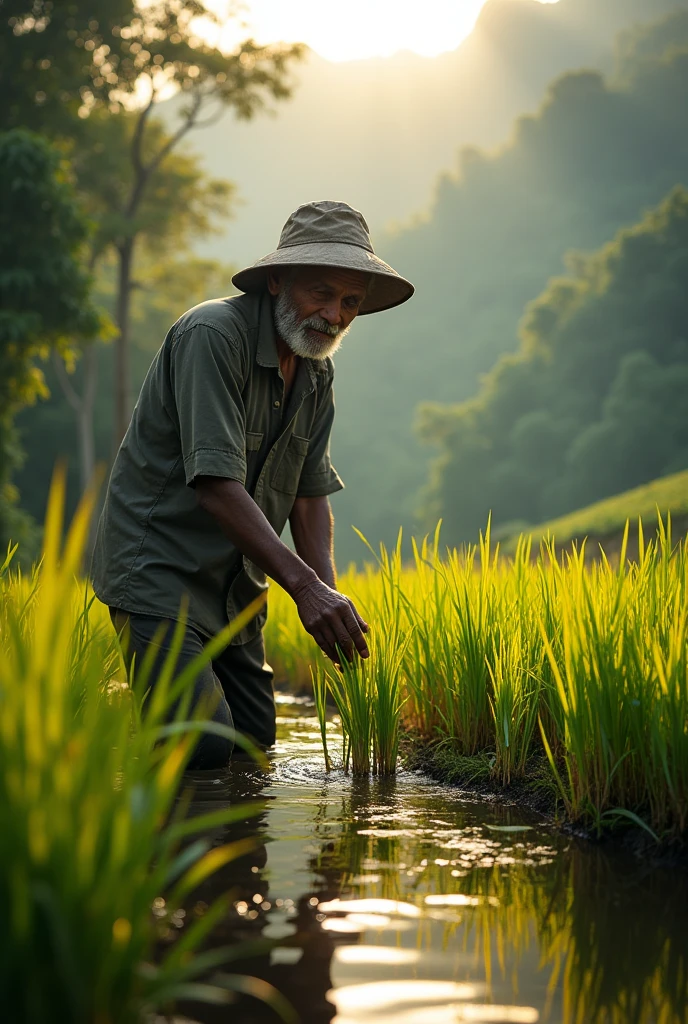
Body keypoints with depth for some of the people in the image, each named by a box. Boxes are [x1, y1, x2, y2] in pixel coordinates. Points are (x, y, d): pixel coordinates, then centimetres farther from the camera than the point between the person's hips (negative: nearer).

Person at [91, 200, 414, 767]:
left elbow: (310, 497, 7)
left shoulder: (317, 373, 7)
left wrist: (330, 602, -11)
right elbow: (214, 485, -29)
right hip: (158, 567, -8)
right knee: (206, 750, -18)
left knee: (256, 745, 8)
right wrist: (306, 586, -35)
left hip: (236, 584, 8)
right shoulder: (213, 335, -20)